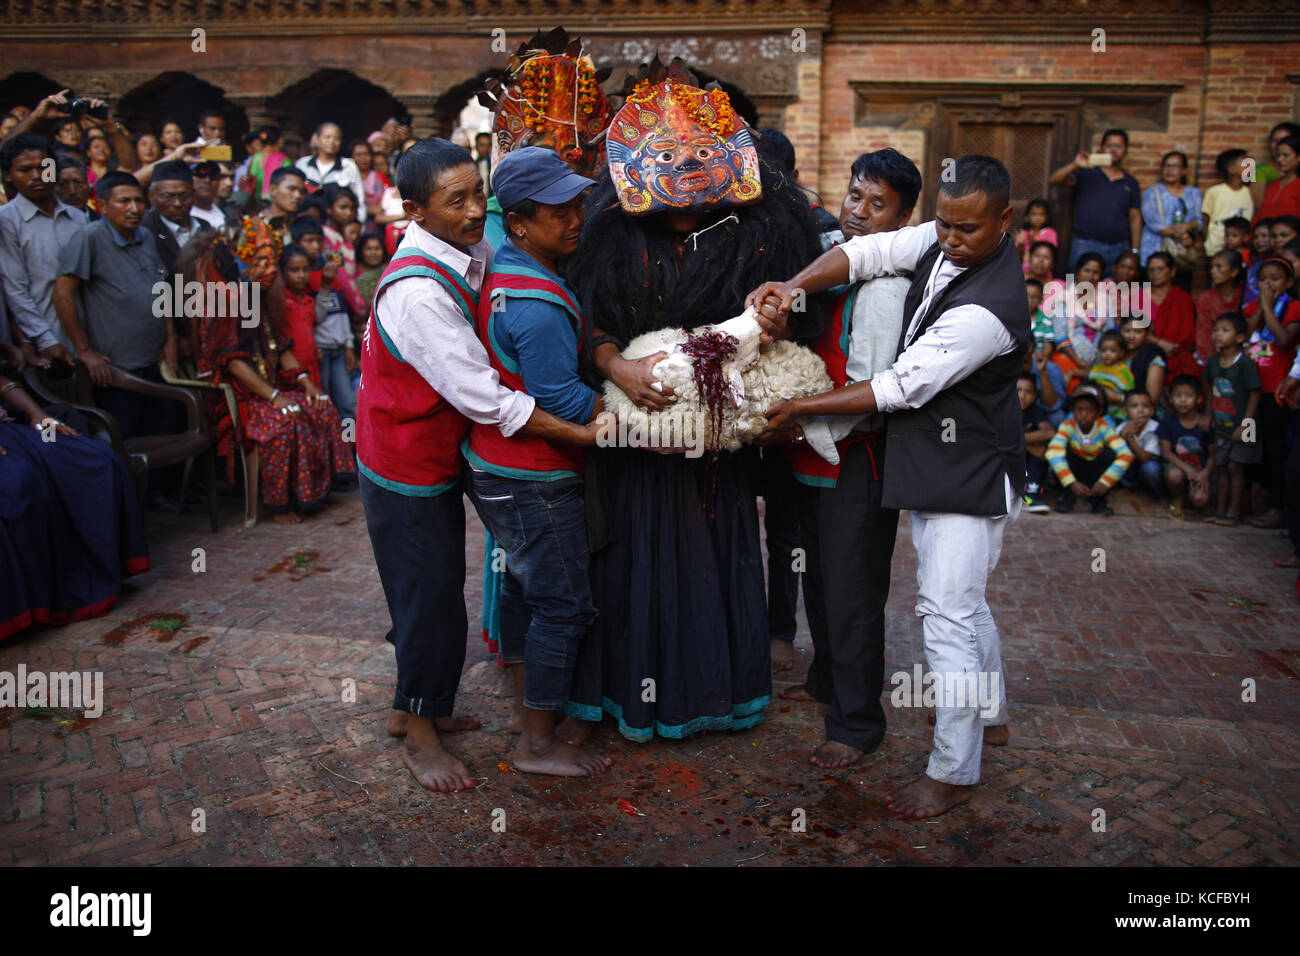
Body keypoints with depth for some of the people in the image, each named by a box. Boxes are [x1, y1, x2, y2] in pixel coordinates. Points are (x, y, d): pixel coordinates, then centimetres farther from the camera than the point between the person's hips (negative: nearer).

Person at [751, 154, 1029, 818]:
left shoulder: (989, 309, -27)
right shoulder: (941, 242, -2)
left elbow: (900, 389, -24)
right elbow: (869, 252, -4)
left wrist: (800, 409, -17)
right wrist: (793, 287, -23)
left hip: (967, 476, -9)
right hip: (934, 464, 10)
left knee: (947, 613, -4)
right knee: (959, 600, 23)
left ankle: (953, 772, 11)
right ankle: (987, 714, 44)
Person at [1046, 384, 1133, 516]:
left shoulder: (1105, 428, -17)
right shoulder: (1067, 426, -20)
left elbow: (1126, 455, -30)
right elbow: (1053, 453, -37)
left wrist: (1105, 481, -39)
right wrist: (1072, 483, -45)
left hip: (1097, 473, 1)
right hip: (1074, 473, -1)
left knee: (1111, 453, -26)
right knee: (1064, 450, -28)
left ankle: (1098, 500, -10)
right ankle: (1067, 496, -9)